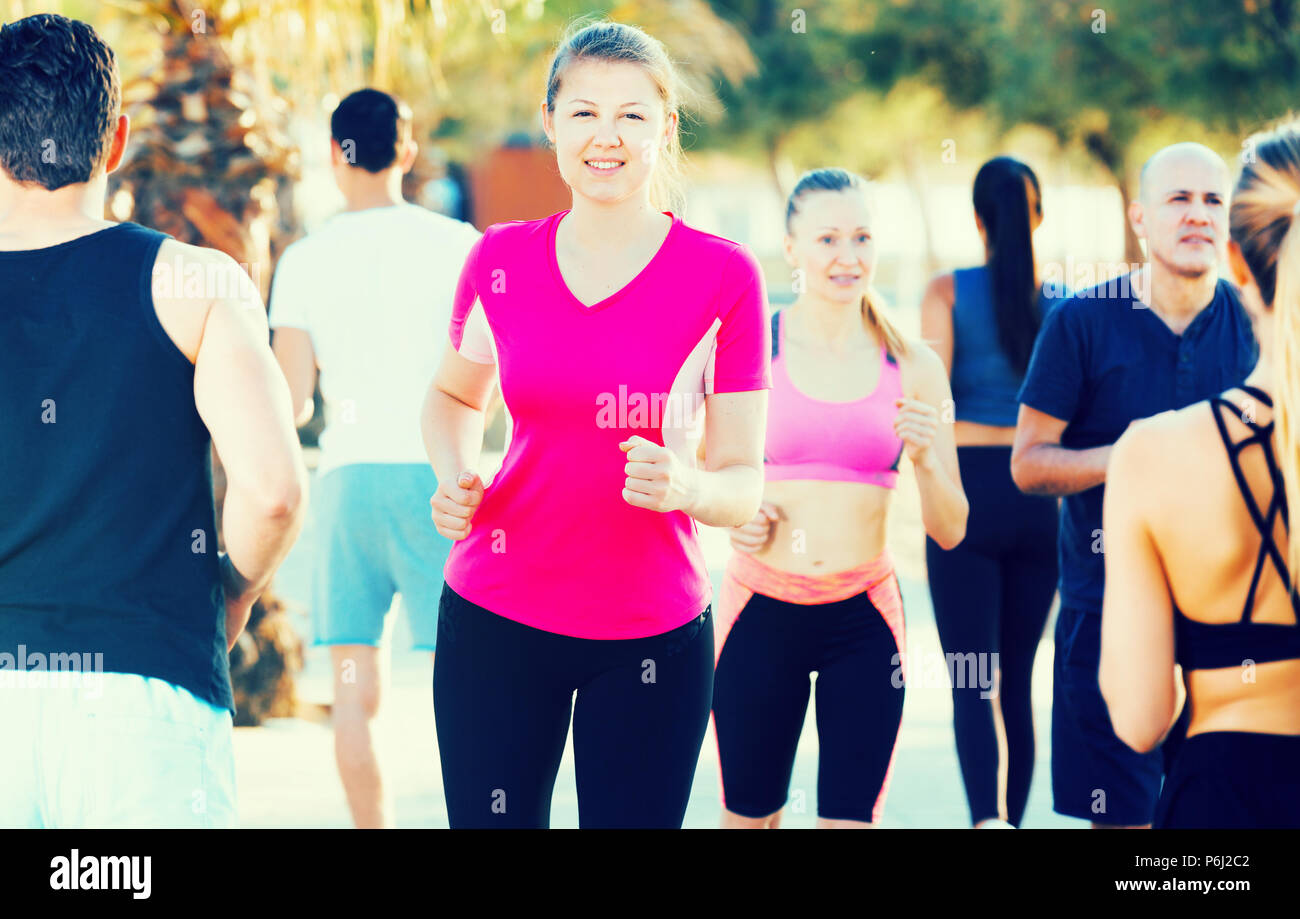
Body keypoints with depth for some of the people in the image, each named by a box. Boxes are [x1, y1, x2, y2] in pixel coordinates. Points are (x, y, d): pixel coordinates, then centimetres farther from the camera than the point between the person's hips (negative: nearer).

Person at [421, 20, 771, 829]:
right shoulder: (501, 260, 1)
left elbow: (744, 484, -4)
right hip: (497, 616, 1)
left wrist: (684, 486, -26)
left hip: (654, 632, -1)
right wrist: (456, 481, 0)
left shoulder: (722, 276, -5)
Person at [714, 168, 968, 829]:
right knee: (748, 815, 9)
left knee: (852, 817, -1)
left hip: (863, 622, 1)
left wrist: (927, 459, -13)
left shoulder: (912, 368, 2)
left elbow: (949, 531, 5)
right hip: (761, 613, 0)